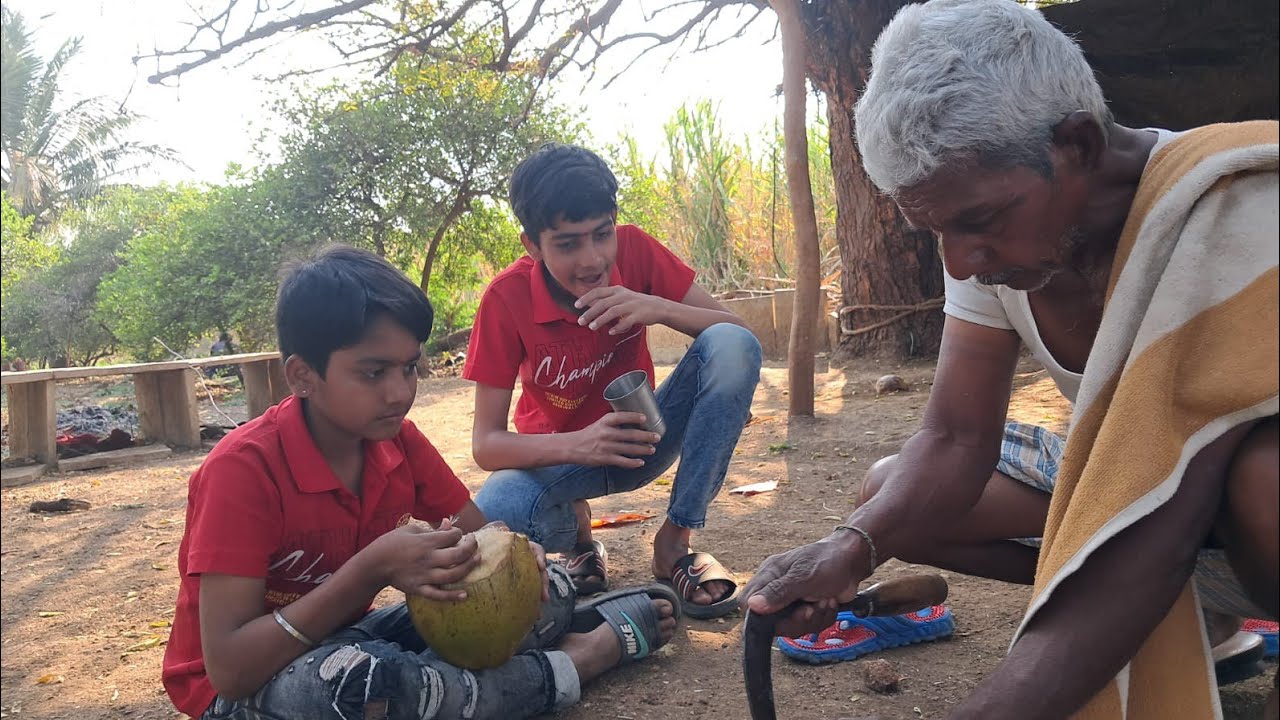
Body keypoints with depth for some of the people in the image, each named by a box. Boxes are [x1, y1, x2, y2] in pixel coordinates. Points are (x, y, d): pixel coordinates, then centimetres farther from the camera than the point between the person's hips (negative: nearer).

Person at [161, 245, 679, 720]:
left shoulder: (399, 441, -7)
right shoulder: (243, 468, -25)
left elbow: (475, 536, 4)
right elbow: (227, 668, -29)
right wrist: (373, 568, -36)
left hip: (349, 639, 6)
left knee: (547, 591, -15)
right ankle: (568, 665, -19)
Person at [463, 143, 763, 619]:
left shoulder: (633, 249, -16)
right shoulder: (506, 298, -22)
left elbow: (734, 327, -16)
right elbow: (485, 444, -22)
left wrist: (660, 309, -36)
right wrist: (576, 445, -41)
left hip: (641, 437, 2)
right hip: (560, 453, -2)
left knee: (733, 348, -26)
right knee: (492, 519, -37)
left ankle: (675, 539, -15)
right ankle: (579, 533, 3)